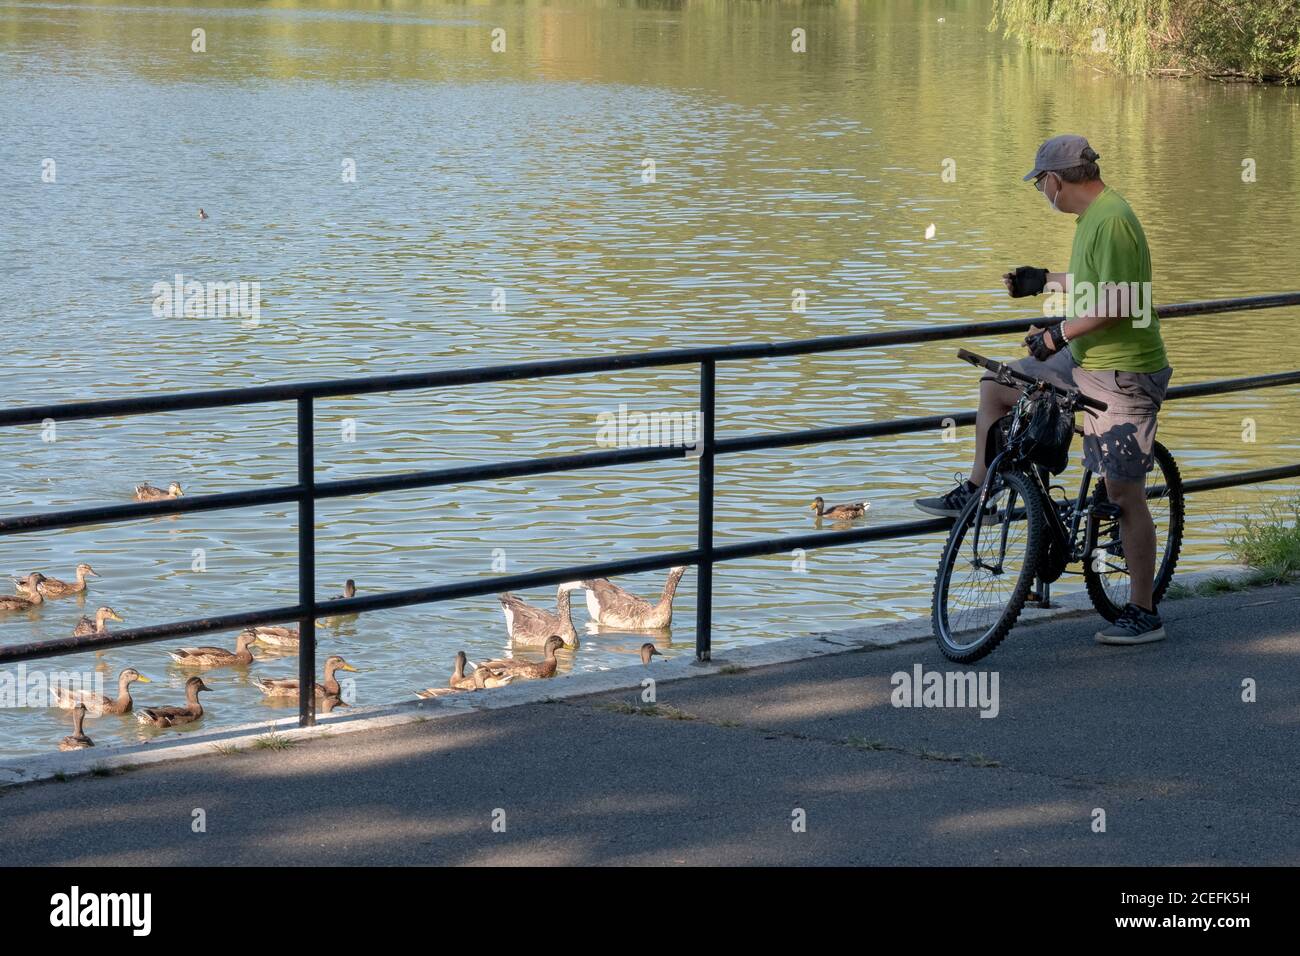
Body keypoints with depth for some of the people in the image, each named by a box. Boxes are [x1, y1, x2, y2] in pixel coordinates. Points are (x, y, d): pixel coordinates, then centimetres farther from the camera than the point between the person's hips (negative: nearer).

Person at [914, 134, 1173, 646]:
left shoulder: (1111, 220, -21)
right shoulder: (1093, 215, 11)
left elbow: (1118, 303, -27)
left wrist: (1061, 333, -23)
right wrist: (1046, 282, 28)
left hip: (1123, 374, -10)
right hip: (1086, 361, 10)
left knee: (1124, 493, -5)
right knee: (995, 387, 15)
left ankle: (1143, 612, 2)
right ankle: (974, 492, 25)